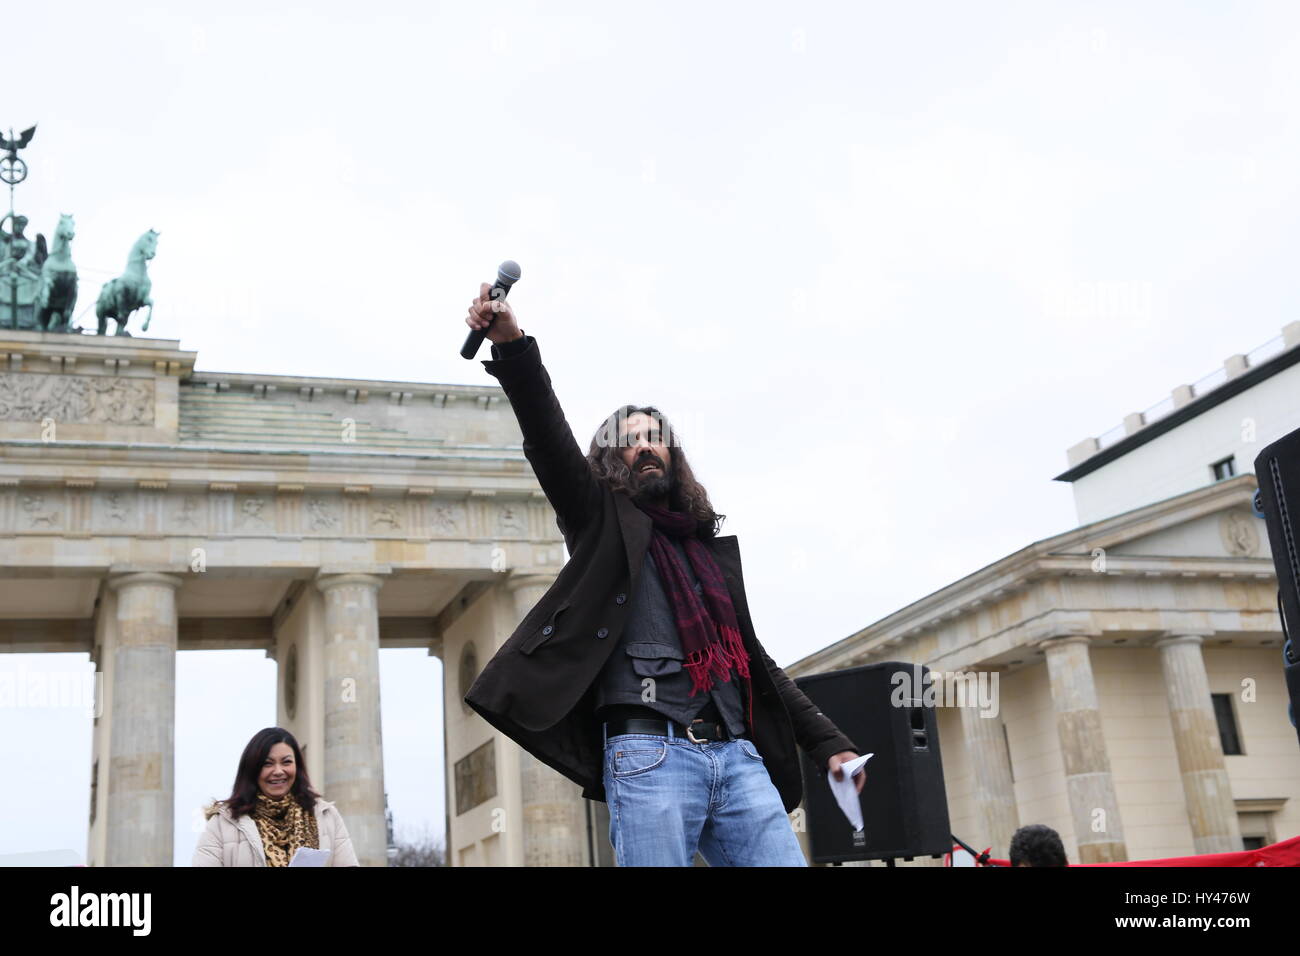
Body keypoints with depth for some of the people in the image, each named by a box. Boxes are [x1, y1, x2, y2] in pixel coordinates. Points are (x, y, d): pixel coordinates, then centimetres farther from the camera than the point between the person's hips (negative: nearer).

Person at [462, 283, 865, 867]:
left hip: (737, 755, 5)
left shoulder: (712, 549, 26)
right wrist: (512, 348, -20)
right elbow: (550, 441, -4)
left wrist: (828, 744, 18)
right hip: (650, 754, -4)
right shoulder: (602, 522, 13)